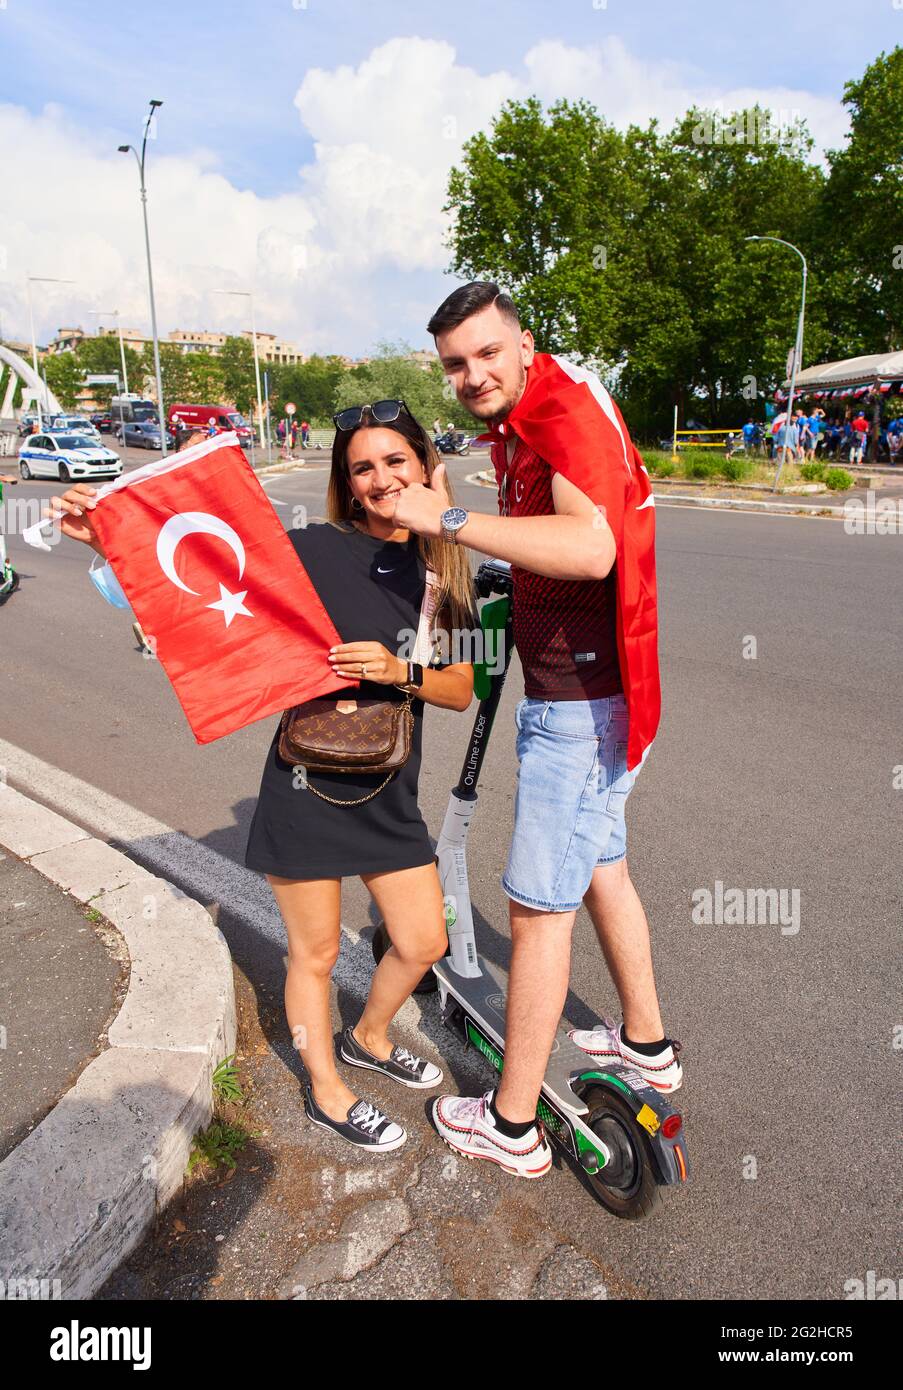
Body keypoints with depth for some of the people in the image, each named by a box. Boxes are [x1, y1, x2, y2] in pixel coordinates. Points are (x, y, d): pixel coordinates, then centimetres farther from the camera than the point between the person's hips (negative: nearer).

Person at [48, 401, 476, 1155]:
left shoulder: (445, 573, 3)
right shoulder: (315, 550, -11)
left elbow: (461, 690, 2)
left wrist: (400, 671, -16)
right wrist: (114, 543, -29)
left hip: (389, 792, 5)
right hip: (307, 786, -4)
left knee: (423, 943, 15)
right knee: (316, 953, 13)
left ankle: (369, 1037, 47)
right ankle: (327, 1092, 40)